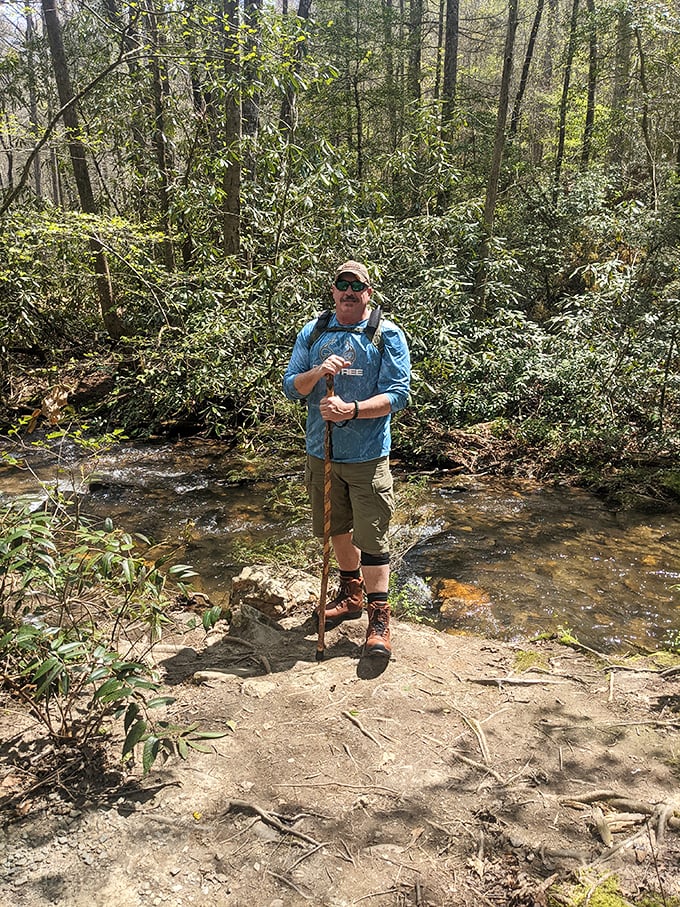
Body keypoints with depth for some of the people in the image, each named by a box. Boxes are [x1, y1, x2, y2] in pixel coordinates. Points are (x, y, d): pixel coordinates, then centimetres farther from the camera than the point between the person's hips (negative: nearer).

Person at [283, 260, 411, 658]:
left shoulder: (388, 335, -3)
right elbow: (290, 386, 5)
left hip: (368, 456, -4)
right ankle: (351, 594, 39)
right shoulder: (312, 333, 8)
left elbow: (398, 394, -10)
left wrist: (352, 409, -24)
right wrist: (316, 373, -16)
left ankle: (379, 617, 11)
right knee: (337, 528, 18)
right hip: (322, 453, 4)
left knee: (372, 537, -2)